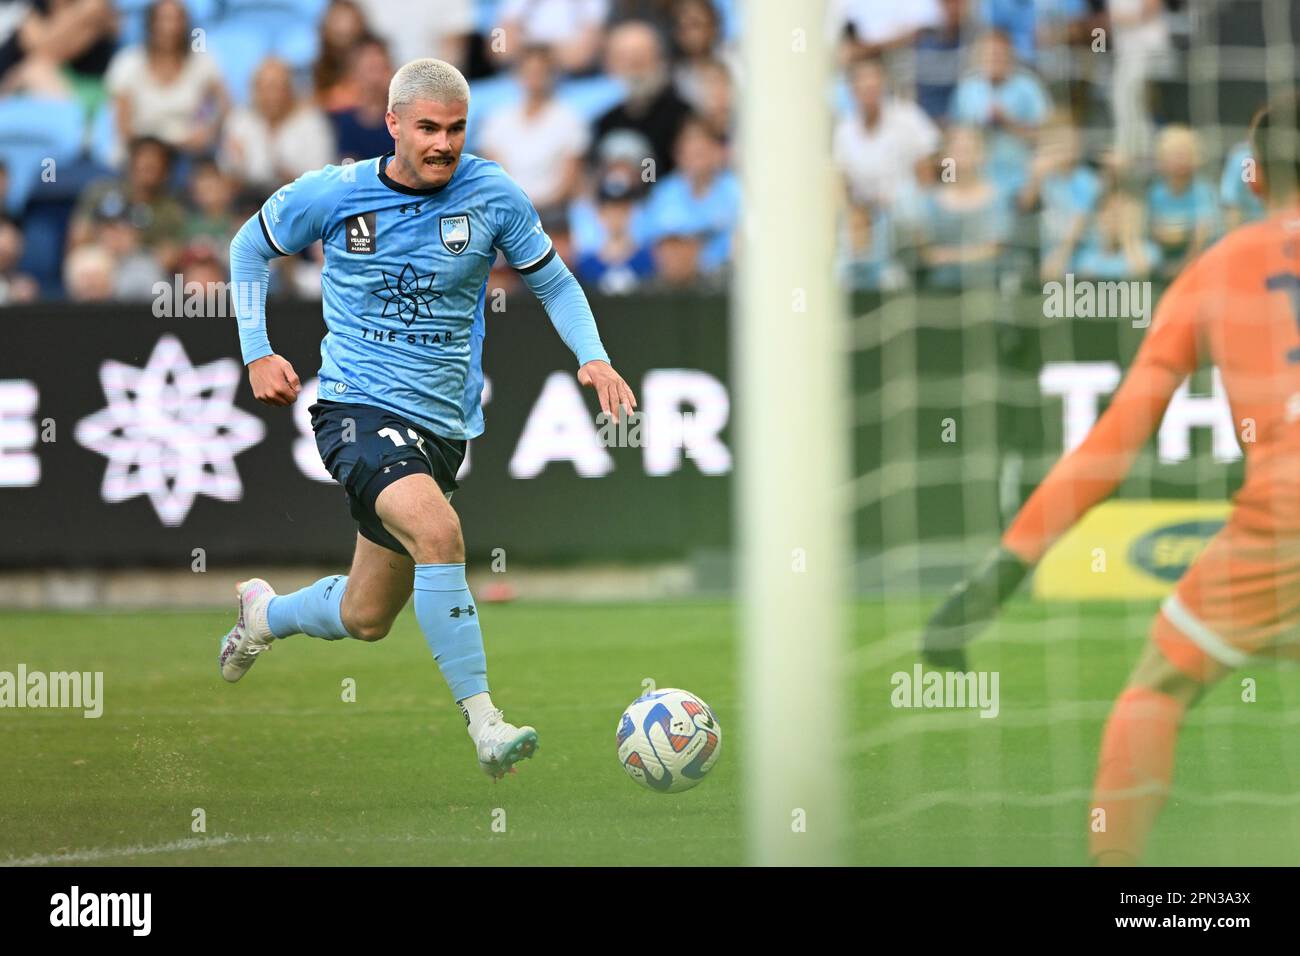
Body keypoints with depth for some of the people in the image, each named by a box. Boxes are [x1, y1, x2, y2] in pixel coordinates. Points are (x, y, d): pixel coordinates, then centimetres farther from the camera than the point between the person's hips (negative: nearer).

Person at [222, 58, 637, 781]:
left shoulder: (493, 195, -2)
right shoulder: (331, 194, -5)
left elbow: (555, 282, 11)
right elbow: (249, 250, 12)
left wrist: (594, 357, -6)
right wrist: (257, 353, 3)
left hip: (443, 423, 4)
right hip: (358, 404, -4)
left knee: (365, 620, 11)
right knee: (437, 531, -33)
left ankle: (265, 614, 45)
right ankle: (484, 721, -30)